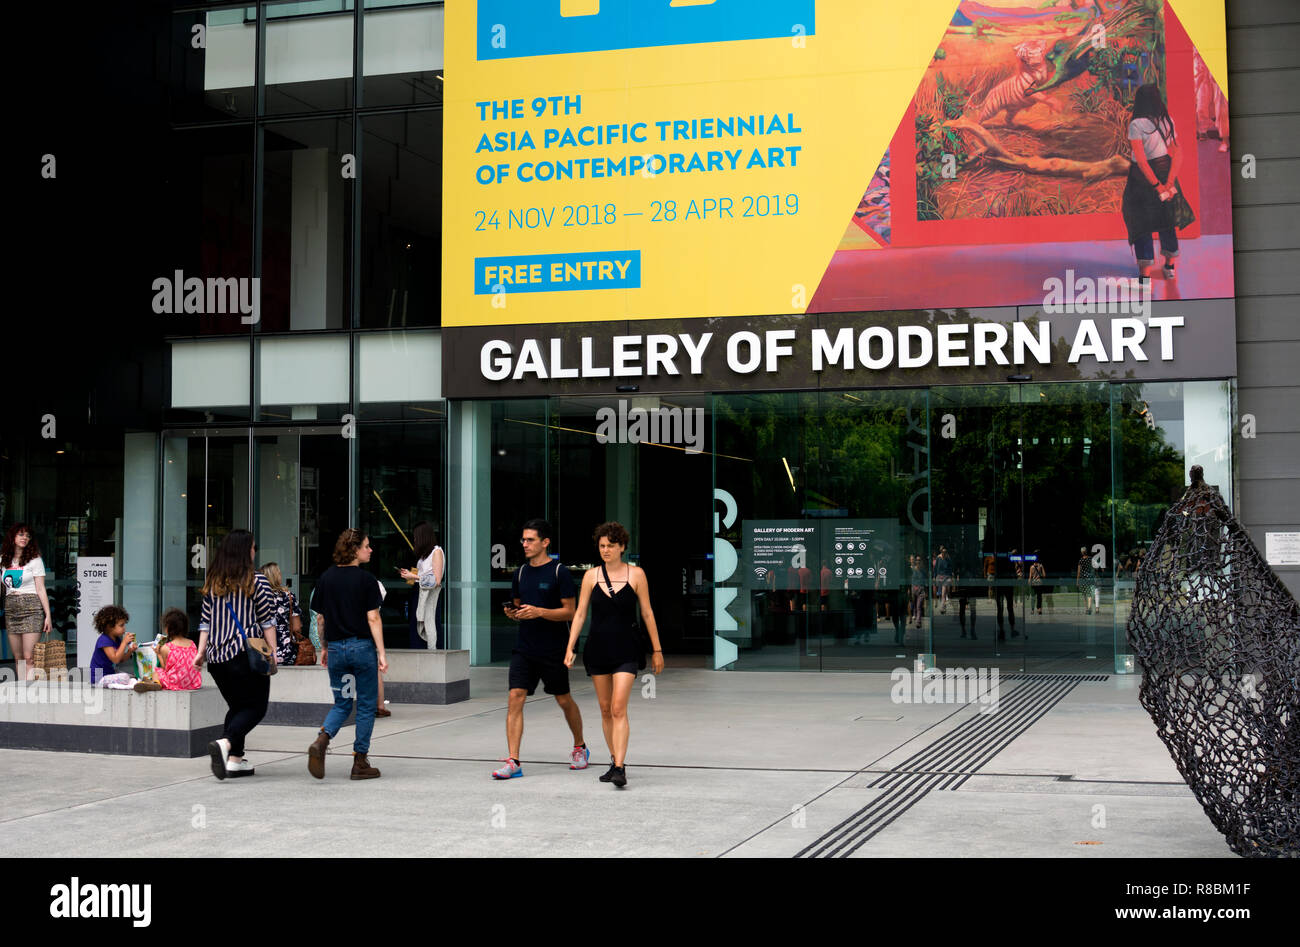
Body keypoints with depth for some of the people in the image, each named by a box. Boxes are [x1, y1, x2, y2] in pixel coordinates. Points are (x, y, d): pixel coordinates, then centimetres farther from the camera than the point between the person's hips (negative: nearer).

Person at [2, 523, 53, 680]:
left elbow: (41, 590, -1)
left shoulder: (34, 560, 1)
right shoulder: (4, 560, 13)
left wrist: (48, 615, -6)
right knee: (18, 659, 5)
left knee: (29, 658, -11)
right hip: (11, 610, 5)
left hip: (31, 608, -5)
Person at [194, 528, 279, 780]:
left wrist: (201, 652, 12)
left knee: (237, 706, 18)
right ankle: (225, 743, -23)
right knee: (256, 706, 1)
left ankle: (235, 759, 10)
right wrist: (273, 652, -3)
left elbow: (205, 621, 11)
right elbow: (267, 621, -6)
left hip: (217, 656, 6)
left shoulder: (213, 582, 10)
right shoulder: (256, 581, -5)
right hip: (246, 655, -6)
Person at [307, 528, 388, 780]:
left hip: (336, 648, 4)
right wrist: (382, 653, -9)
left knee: (342, 703, 15)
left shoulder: (325, 578, 5)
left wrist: (324, 648, 20)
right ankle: (360, 763, 9)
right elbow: (373, 618, -12)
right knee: (366, 705, 8)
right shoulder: (365, 579, -9)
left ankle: (321, 741, -11)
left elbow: (320, 618, 10)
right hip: (362, 647, -4)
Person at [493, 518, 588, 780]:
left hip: (553, 650, -4)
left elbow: (569, 611, -10)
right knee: (514, 699, -9)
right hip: (524, 649, 4)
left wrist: (539, 612, -22)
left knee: (564, 700, 11)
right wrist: (513, 613, -4)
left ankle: (580, 748, 35)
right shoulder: (521, 572, 9)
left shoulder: (559, 572, -8)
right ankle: (513, 762, -10)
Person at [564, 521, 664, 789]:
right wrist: (570, 648, -3)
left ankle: (620, 768, -18)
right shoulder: (591, 576, 4)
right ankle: (615, 761, 24)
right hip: (598, 647, 3)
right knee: (605, 709, 10)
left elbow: (647, 614, 3)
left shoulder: (636, 574, -1)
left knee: (618, 708, -15)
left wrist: (657, 650, 4)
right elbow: (579, 614, 5)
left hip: (626, 648, -3)